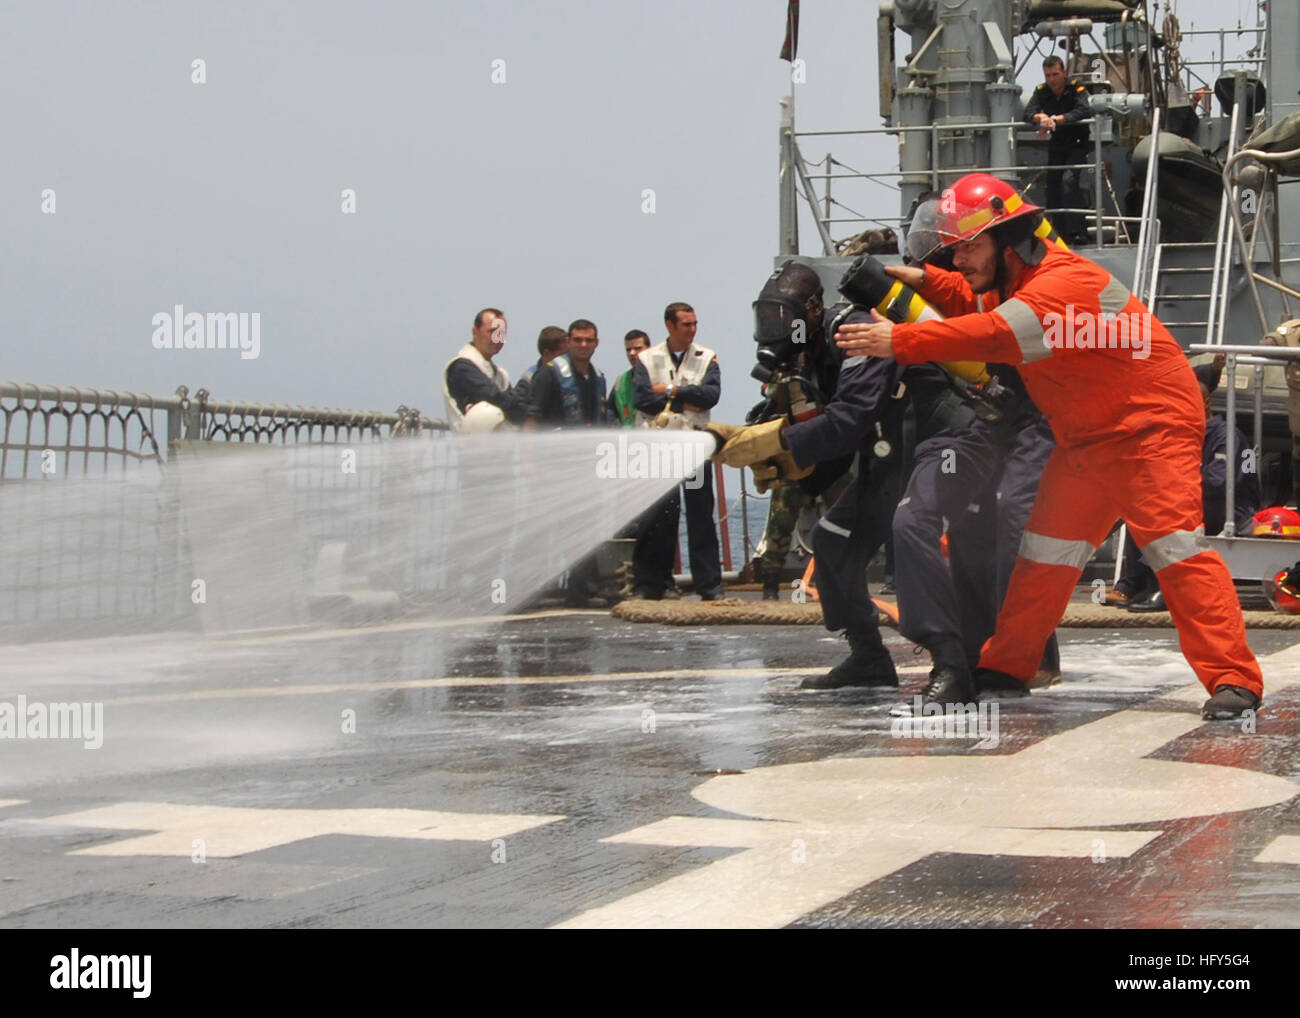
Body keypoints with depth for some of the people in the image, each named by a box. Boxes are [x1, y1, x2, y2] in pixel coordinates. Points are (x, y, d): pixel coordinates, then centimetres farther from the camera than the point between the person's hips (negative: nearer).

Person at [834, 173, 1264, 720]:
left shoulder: (1068, 283, -26)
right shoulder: (1016, 282, 4)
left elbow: (995, 335, -38)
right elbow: (975, 307, 24)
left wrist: (899, 341, -40)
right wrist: (925, 280, 5)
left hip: (1151, 425, -9)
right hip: (1085, 439, 9)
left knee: (1175, 545, -18)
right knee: (1046, 548, 10)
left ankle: (1233, 677, -17)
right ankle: (1004, 668, 19)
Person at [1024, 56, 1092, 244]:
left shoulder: (1076, 87, -14)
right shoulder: (1041, 91, -2)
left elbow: (1084, 111, -30)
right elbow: (1028, 113, -14)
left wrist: (1056, 119, -38)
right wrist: (1041, 118, -37)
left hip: (1077, 145, -6)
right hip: (1056, 146, 6)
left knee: (1068, 180, -25)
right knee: (1052, 185, 6)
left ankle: (1075, 232, -30)